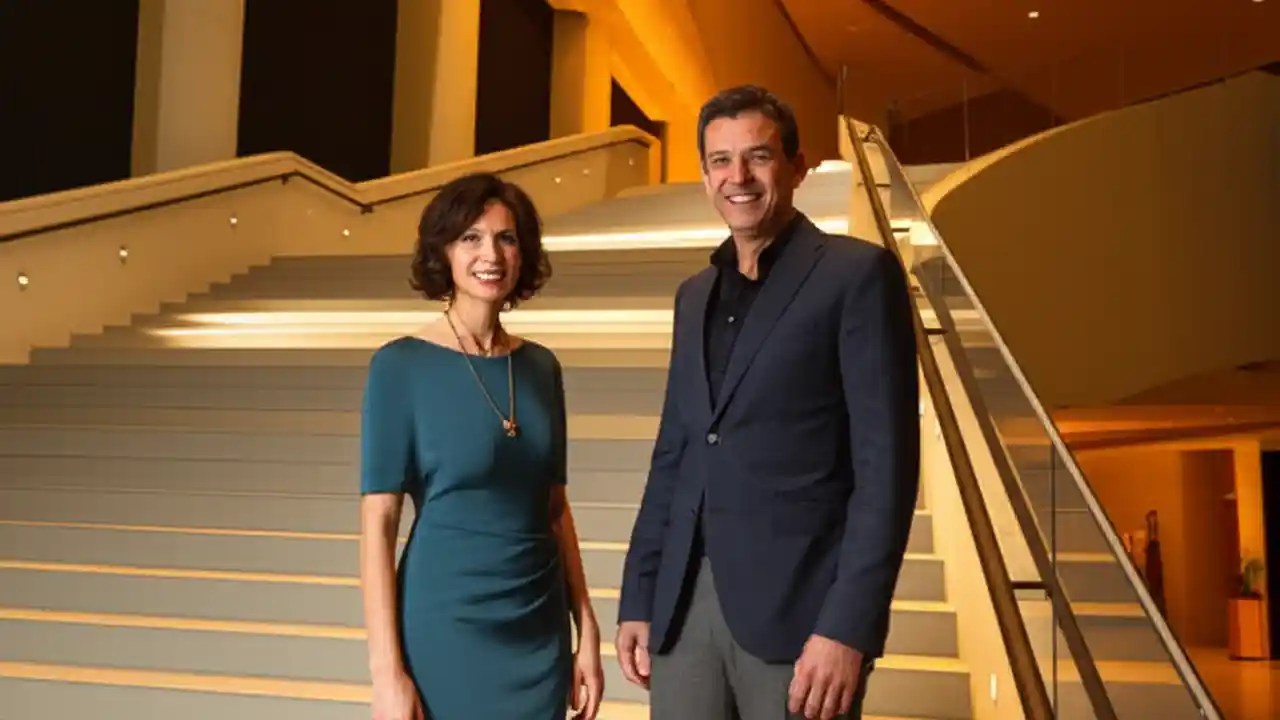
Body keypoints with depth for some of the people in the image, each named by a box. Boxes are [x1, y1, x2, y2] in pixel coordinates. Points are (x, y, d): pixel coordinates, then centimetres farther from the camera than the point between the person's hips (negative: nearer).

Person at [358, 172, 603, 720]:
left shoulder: (542, 366, 4)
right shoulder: (401, 366, -10)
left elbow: (554, 507, 8)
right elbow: (378, 523, -11)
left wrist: (587, 630, 5)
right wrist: (386, 669, -15)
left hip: (540, 635, 5)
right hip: (445, 629, -4)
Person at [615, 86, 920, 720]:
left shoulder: (858, 274, -4)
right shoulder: (695, 295, 14)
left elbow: (886, 461, -10)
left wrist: (847, 625, -16)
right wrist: (637, 599, 11)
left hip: (797, 608, -5)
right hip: (683, 607, 5)